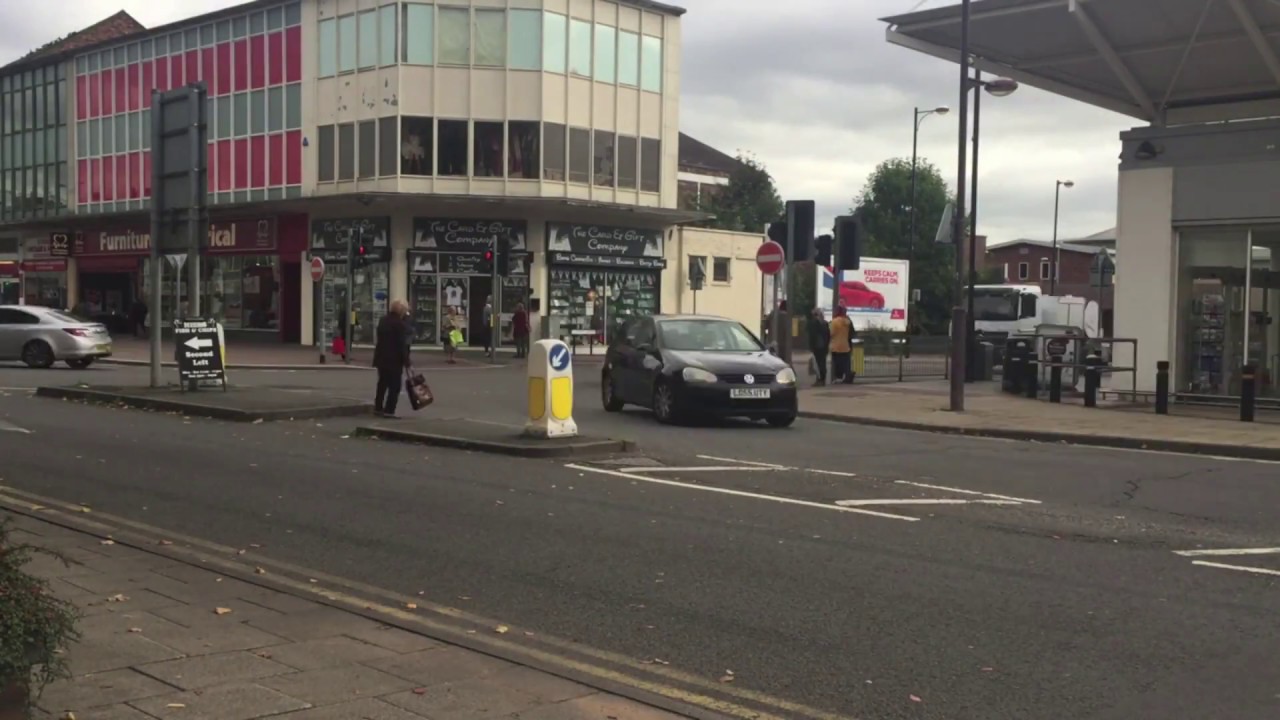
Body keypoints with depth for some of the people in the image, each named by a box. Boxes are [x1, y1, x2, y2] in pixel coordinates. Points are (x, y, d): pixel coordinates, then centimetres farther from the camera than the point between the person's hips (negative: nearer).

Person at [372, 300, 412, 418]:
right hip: (395, 360, -8)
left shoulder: (383, 321, 11)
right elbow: (402, 345, -18)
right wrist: (406, 362, -14)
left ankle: (378, 407, 22)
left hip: (382, 358, 8)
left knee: (382, 384, 18)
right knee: (394, 386, -3)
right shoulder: (400, 324, -16)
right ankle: (389, 410, -6)